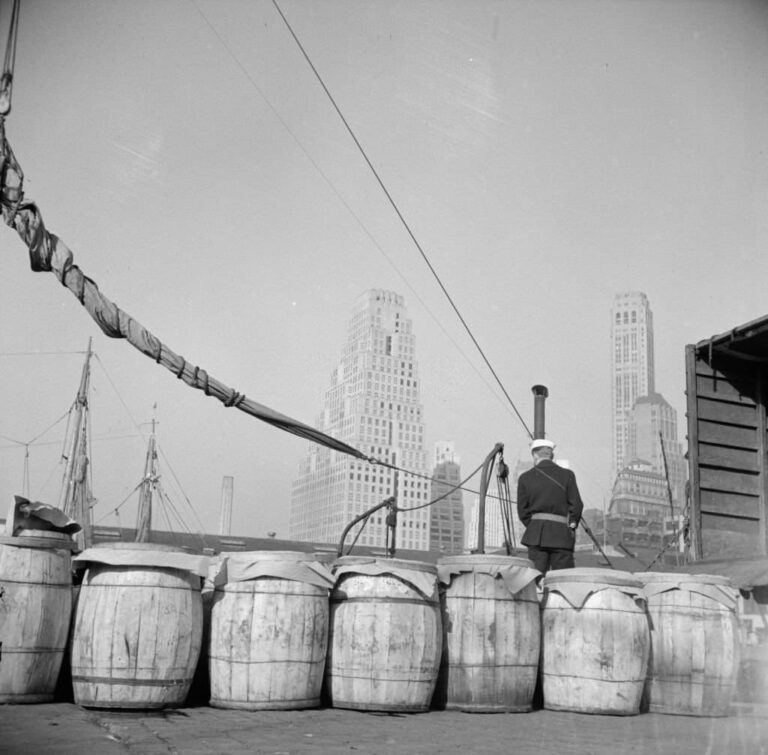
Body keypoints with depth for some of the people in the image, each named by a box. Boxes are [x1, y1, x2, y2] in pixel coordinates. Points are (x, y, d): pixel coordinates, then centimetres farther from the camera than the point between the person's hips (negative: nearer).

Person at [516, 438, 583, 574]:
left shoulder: (525, 478, 5)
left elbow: (522, 511, 4)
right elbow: (576, 505, -1)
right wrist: (572, 526, 12)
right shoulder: (567, 475, 2)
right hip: (561, 534, -1)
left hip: (536, 535, 1)